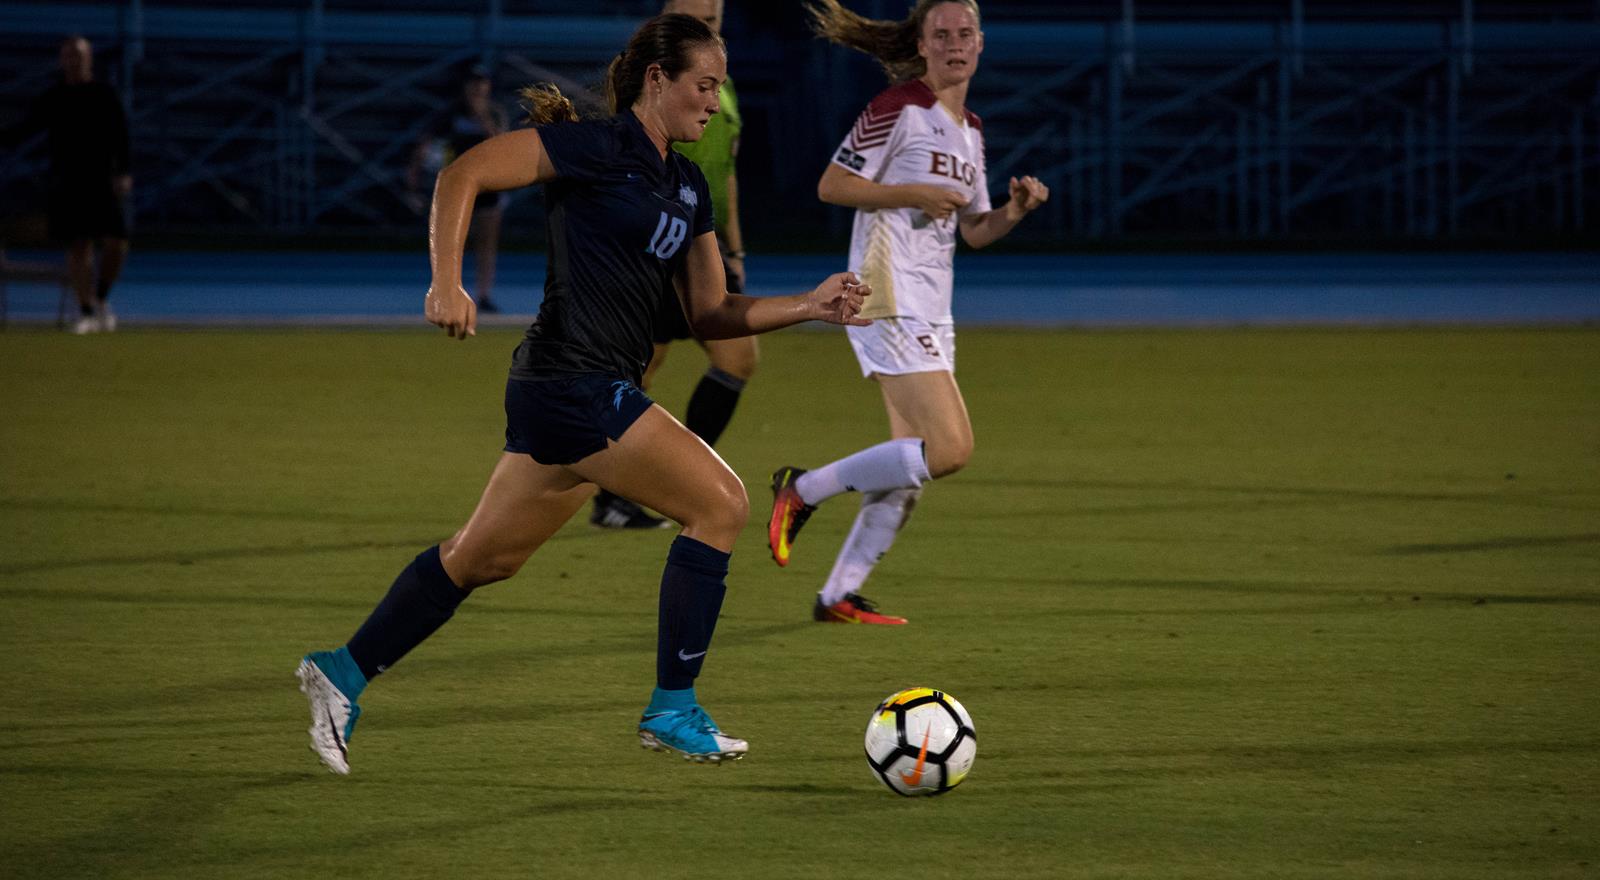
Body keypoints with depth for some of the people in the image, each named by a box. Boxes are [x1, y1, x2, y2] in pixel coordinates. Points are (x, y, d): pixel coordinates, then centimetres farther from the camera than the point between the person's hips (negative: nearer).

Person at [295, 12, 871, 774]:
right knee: (720, 503, -10)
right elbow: (462, 176, -14)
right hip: (572, 386, -10)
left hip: (601, 390, 10)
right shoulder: (596, 148, -10)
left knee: (485, 556, 17)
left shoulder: (687, 187, 16)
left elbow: (711, 314, 18)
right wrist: (447, 283, -25)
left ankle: (344, 674, 27)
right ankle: (672, 710, -5)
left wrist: (811, 307, 6)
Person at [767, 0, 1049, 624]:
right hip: (889, 300, -9)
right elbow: (832, 185, -9)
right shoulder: (900, 107, -7)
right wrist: (916, 194, -16)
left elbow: (974, 231, 23)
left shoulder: (970, 129, 18)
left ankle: (839, 595, 12)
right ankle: (803, 490, -4)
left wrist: (1015, 211, 3)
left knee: (910, 469, 5)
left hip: (930, 309, 9)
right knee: (949, 449, -18)